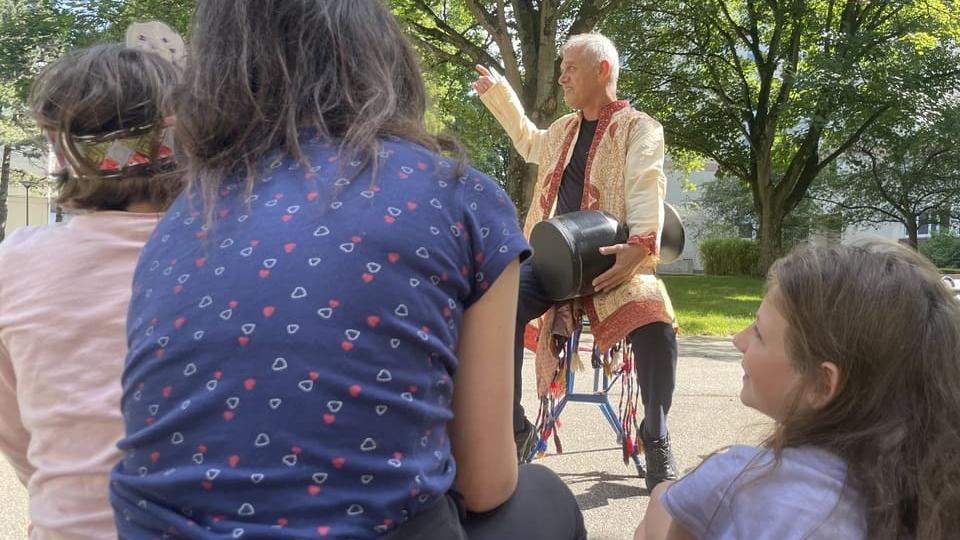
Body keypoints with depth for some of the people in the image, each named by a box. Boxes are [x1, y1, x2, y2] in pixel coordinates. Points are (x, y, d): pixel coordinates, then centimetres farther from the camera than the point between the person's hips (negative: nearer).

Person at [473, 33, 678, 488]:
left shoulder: (639, 127, 0)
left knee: (655, 326, -33)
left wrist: (641, 245, -36)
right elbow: (529, 142, 45)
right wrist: (497, 92, 43)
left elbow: (646, 187, -17)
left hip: (612, 259, -5)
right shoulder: (563, 130, 21)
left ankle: (655, 437, -9)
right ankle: (513, 427, -12)